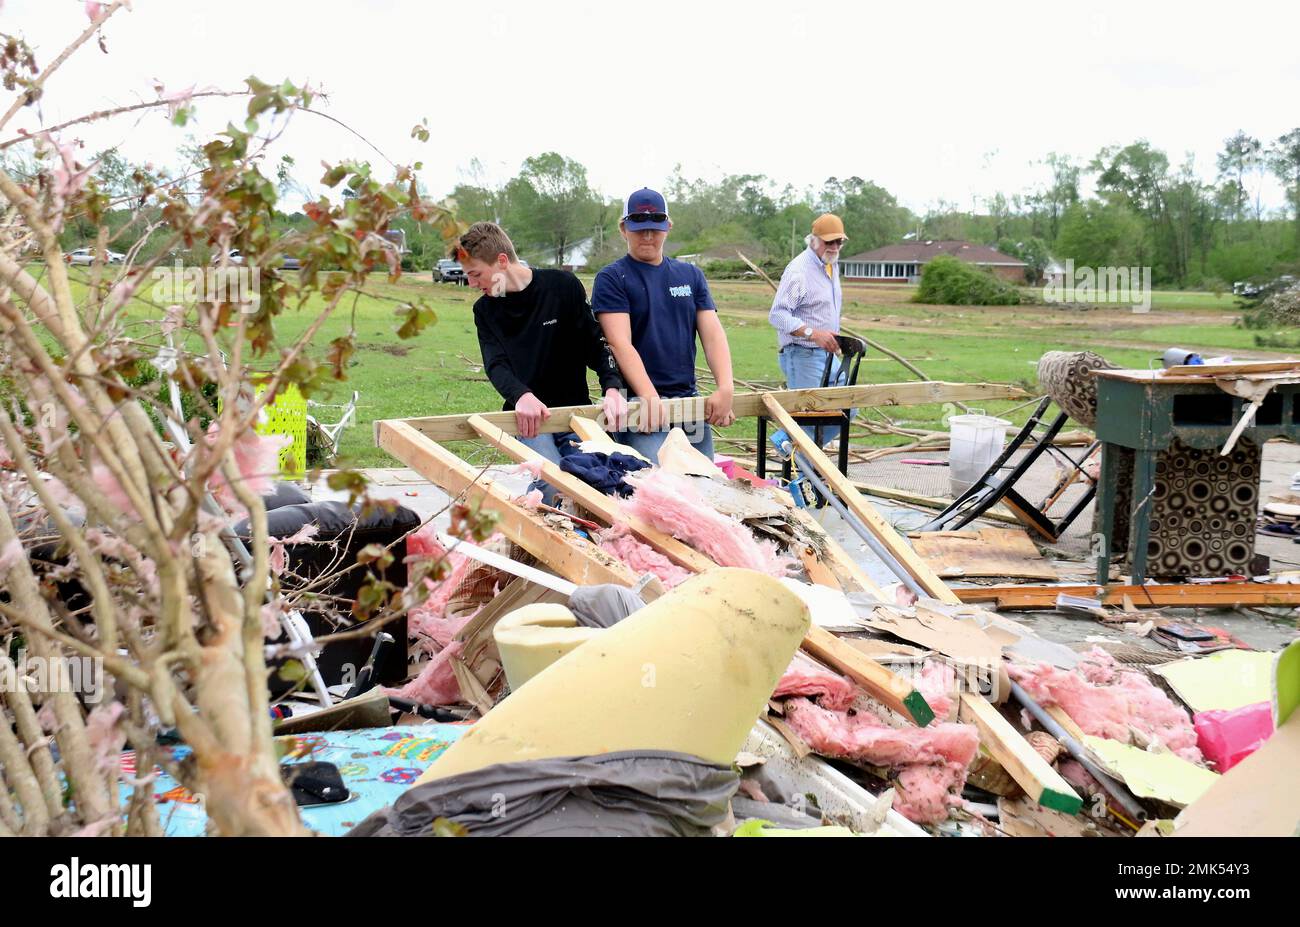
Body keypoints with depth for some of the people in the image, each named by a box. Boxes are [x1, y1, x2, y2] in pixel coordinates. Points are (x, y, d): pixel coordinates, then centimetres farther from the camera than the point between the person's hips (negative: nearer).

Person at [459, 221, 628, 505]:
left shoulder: (563, 286, -3)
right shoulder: (485, 310, 5)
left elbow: (595, 343, -1)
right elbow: (495, 365, -9)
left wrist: (612, 389, -18)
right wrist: (521, 396, -31)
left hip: (575, 410, 0)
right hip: (527, 415, 0)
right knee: (553, 484, -23)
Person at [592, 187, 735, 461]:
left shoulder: (690, 275, 13)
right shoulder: (611, 279, -1)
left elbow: (712, 334, 5)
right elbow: (621, 344, -12)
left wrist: (726, 387, -11)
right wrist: (650, 397, -25)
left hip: (690, 400, 5)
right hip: (642, 407, -5)